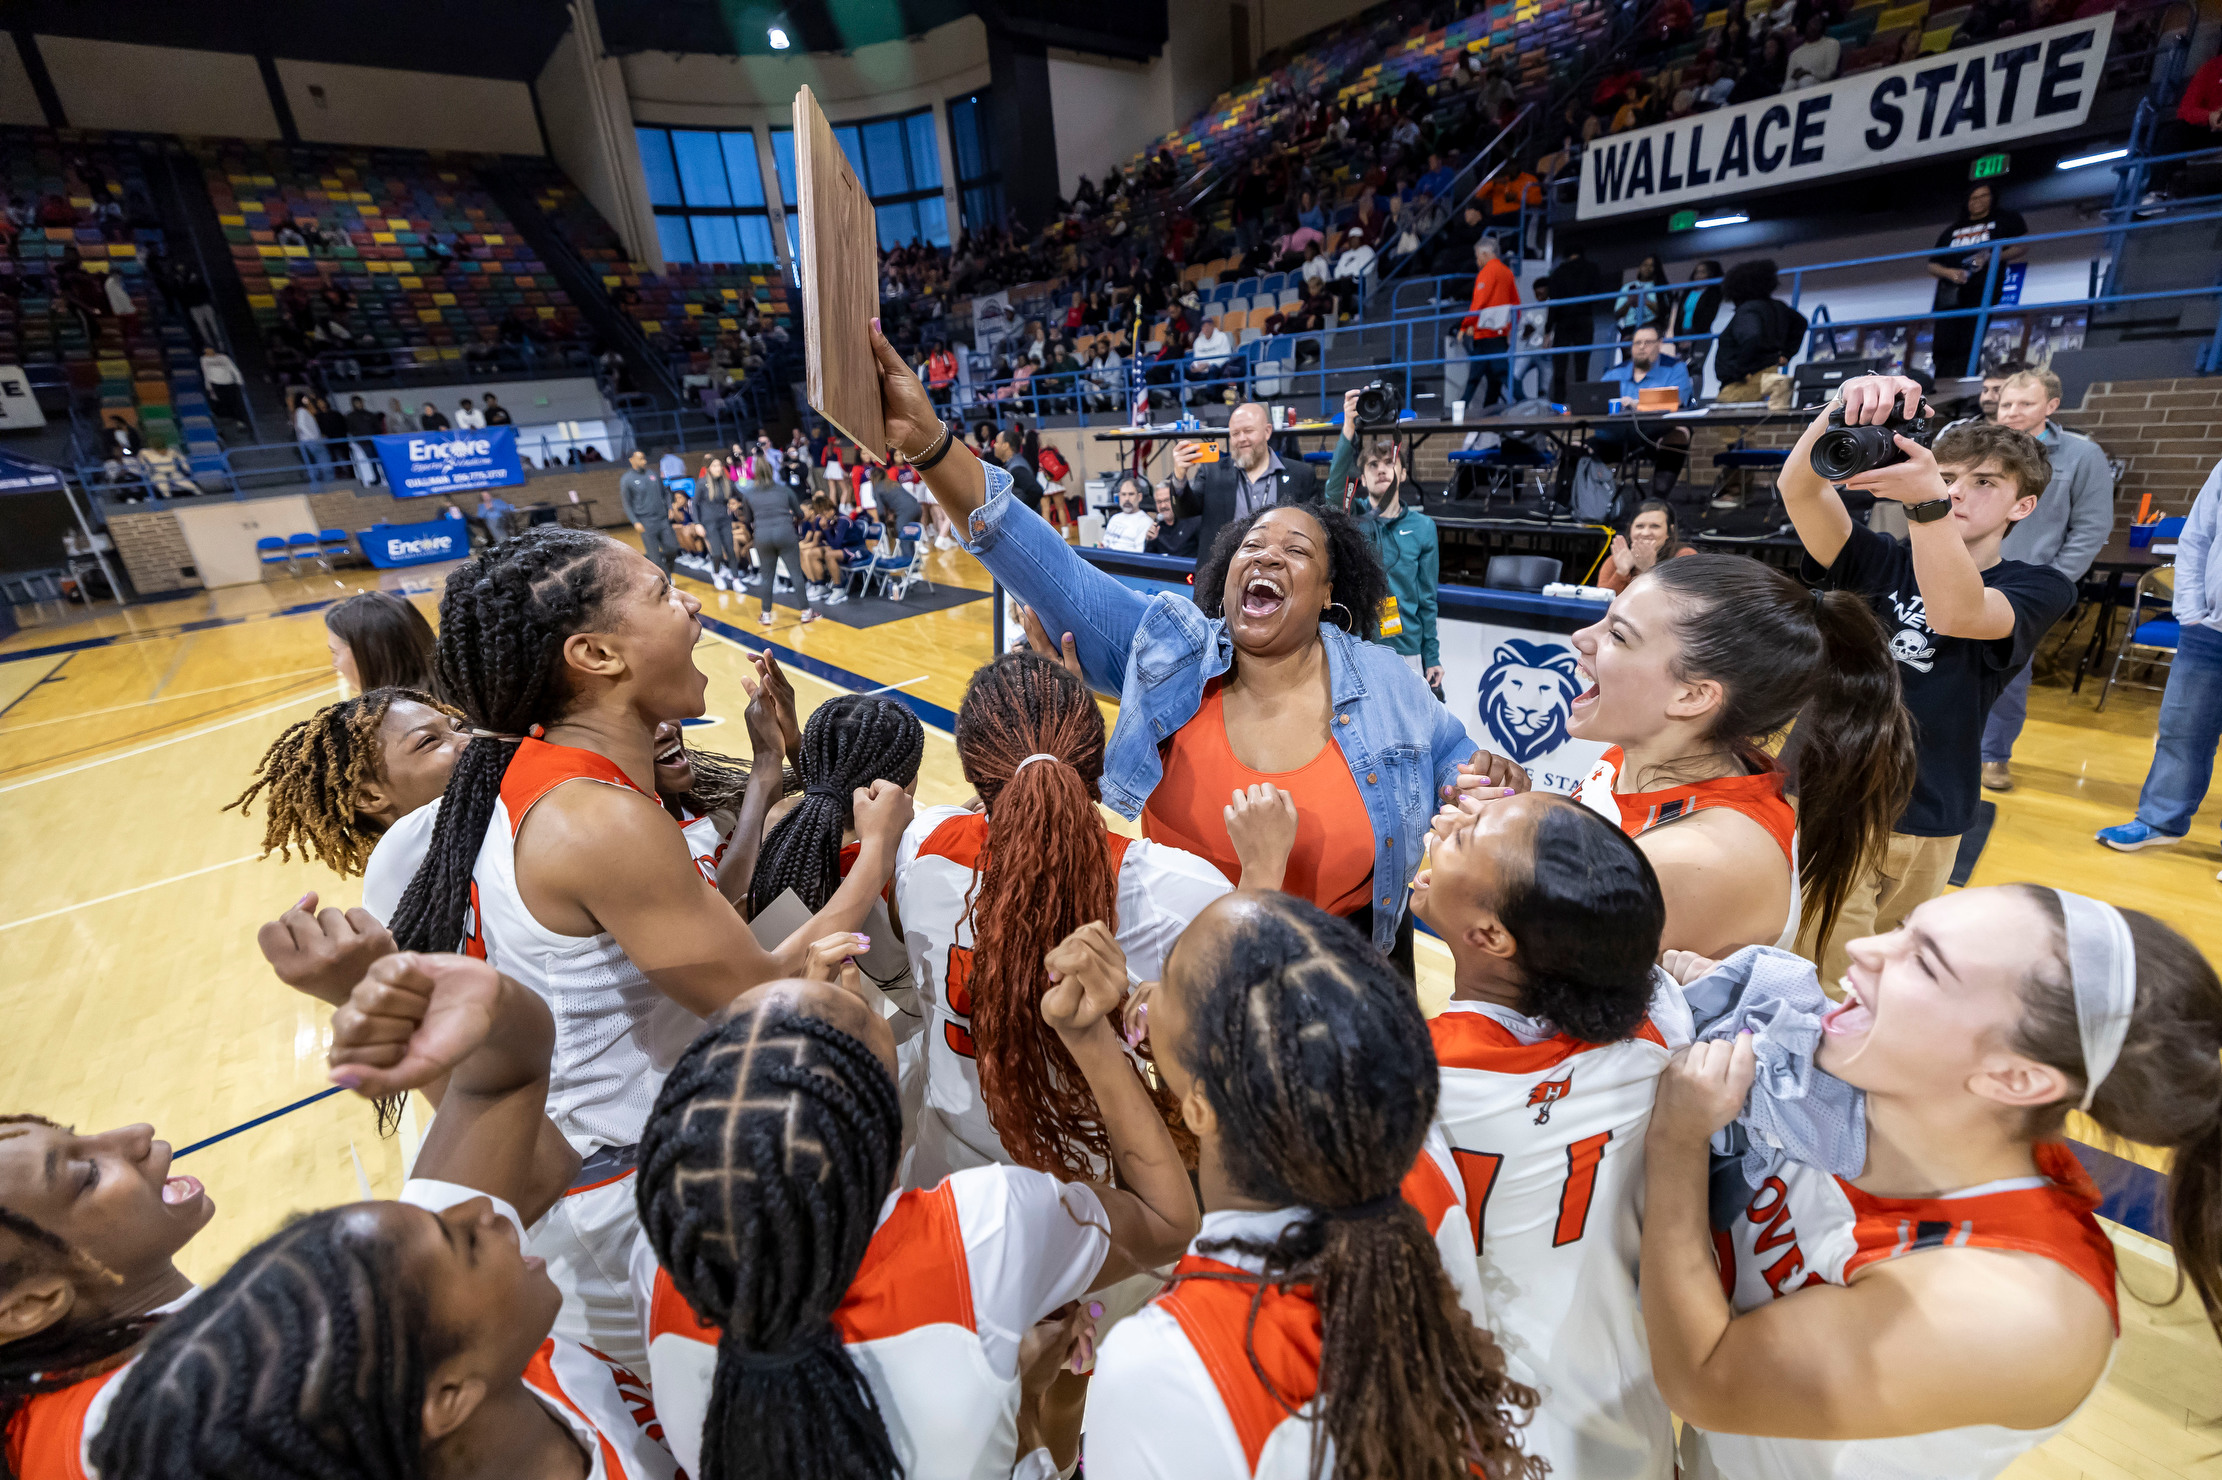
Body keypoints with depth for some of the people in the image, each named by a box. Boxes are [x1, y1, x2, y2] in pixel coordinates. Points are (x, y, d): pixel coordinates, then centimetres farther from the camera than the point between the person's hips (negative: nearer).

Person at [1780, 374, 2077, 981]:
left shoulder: (2040, 589, 0)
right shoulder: (1881, 562, 4)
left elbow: (1955, 614, -25)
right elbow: (1798, 488, -15)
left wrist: (1927, 501, -38)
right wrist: (1843, 411, -34)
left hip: (1926, 822, 1)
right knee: (1823, 994, -2)